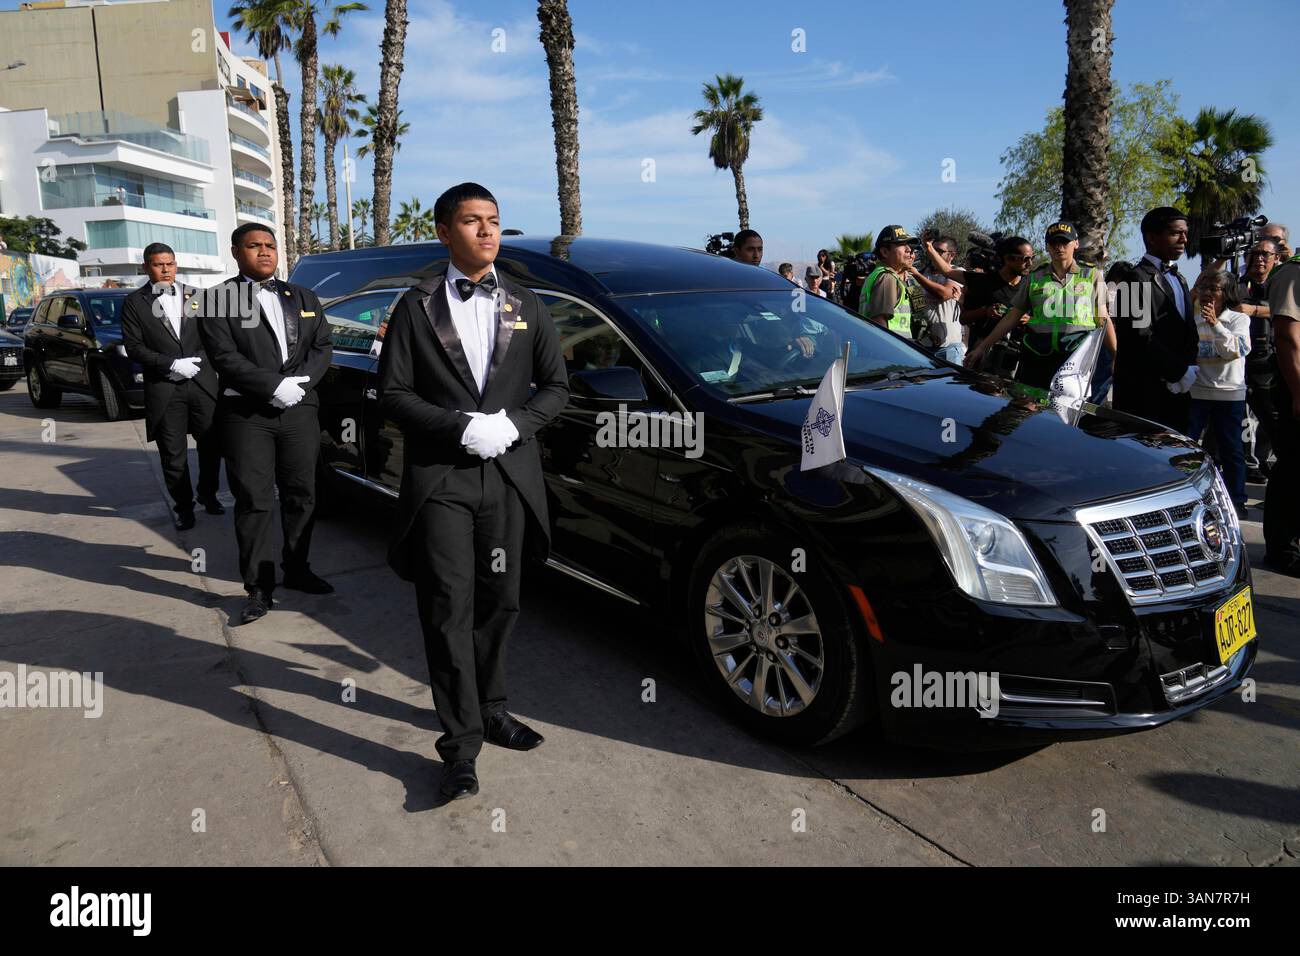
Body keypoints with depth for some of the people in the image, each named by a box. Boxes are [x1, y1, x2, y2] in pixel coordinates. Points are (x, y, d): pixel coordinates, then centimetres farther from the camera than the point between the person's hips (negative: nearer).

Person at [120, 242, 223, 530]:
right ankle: (183, 505, 16)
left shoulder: (196, 296, 11)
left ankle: (208, 495, 27)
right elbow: (133, 347, -4)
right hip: (163, 389, -2)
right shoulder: (135, 302, 3)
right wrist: (172, 364, -13)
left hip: (203, 384, 2)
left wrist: (197, 361, -7)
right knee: (173, 453, 4)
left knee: (211, 444, 8)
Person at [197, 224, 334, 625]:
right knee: (254, 502, -2)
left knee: (302, 495, 10)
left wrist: (300, 382, -10)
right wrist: (274, 386, -19)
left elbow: (322, 346, 8)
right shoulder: (218, 299, 0)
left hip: (299, 411, 4)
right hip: (245, 415, -4)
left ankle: (297, 569, 26)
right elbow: (225, 357, -10)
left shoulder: (303, 298, 15)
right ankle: (259, 588, 5)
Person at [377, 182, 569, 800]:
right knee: (449, 610, -4)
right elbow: (392, 392, -2)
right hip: (440, 478, -3)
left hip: (508, 477, 3)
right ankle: (461, 744, 5)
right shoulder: (417, 307, 2)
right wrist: (461, 427, -15)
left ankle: (491, 709, 32)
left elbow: (556, 386, 9)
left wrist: (513, 423, -10)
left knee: (498, 603, 13)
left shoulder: (527, 307, 10)